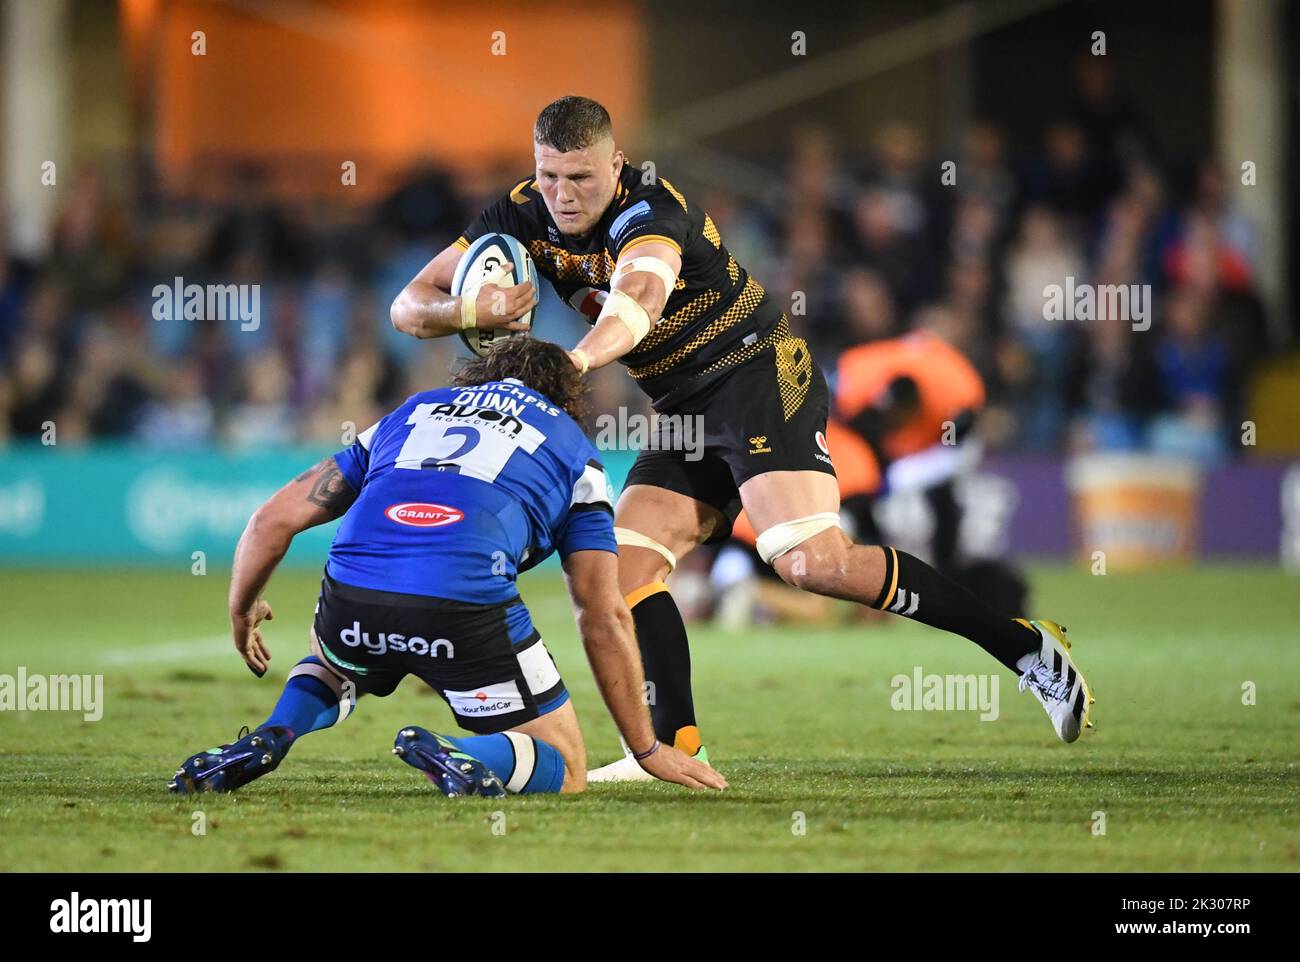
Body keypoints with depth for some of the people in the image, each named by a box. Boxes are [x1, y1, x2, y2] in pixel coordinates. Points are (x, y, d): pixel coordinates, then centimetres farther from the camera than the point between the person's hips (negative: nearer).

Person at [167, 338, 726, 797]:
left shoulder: (415, 410, 32)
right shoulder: (573, 449, 25)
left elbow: (275, 518, 28)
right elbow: (604, 619, 18)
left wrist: (242, 612, 46)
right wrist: (647, 749, 24)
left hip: (352, 597, 4)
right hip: (467, 606, -4)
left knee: (330, 664, 39)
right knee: (564, 768, 12)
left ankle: (268, 740, 7)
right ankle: (454, 757, -19)